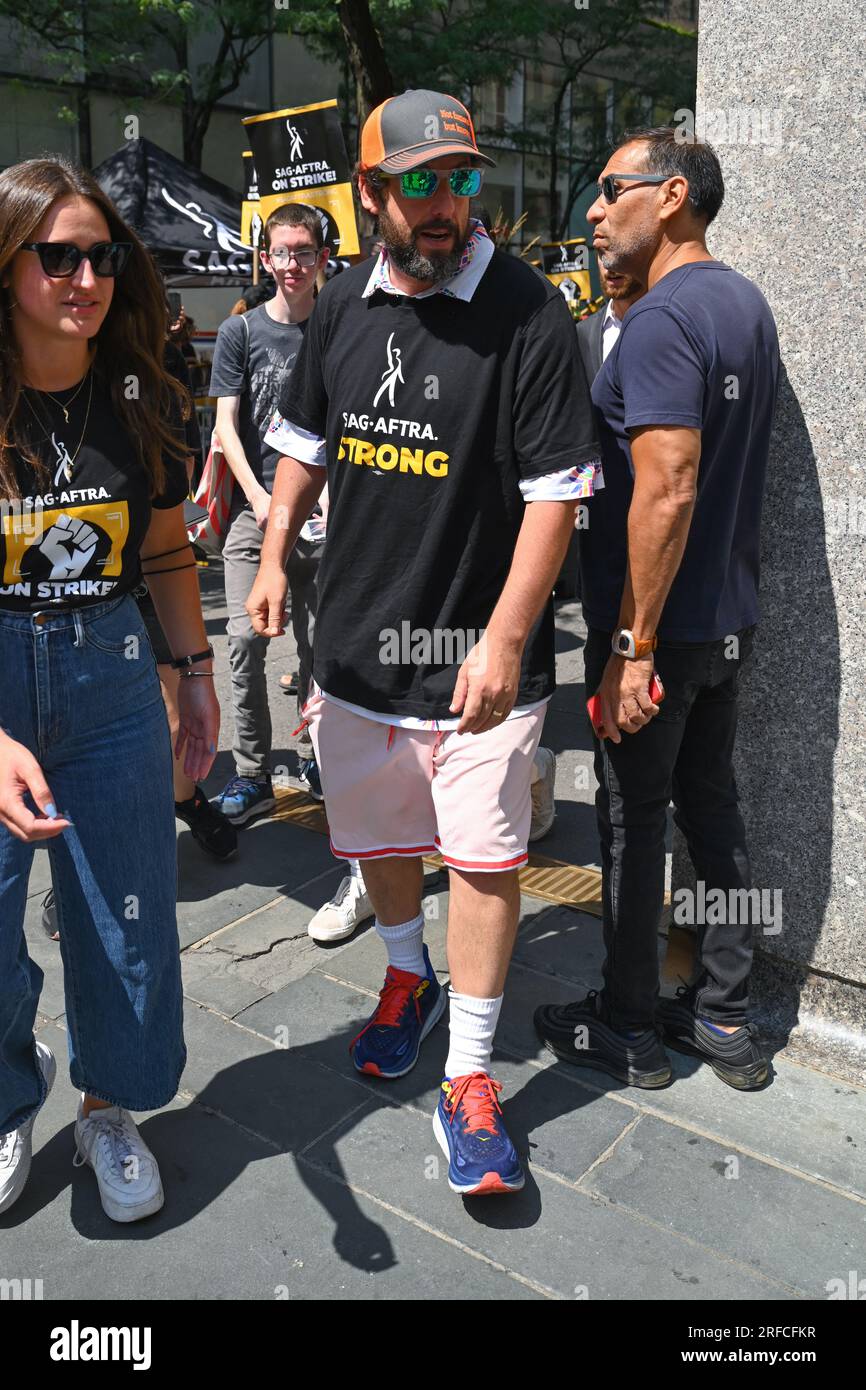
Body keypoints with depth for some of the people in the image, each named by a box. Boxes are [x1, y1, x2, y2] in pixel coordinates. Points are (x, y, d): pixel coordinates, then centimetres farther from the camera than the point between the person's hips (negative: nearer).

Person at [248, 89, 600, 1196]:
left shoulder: (525, 313, -11)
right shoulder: (343, 305, 7)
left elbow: (556, 491, -14)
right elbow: (306, 439, 20)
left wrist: (505, 639, -20)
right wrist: (275, 550, 7)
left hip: (476, 648, -5)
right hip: (355, 637, 6)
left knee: (484, 858, -1)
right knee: (377, 835, 19)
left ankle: (470, 1078, 16)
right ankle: (409, 978, 46)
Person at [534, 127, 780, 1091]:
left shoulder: (661, 318, -17)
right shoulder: (747, 304, 12)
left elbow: (666, 490, -25)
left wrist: (633, 647, -22)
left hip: (657, 624, -9)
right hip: (729, 615, 9)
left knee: (632, 821, 5)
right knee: (711, 804, 16)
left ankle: (627, 1029, 21)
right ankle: (725, 1019, 29)